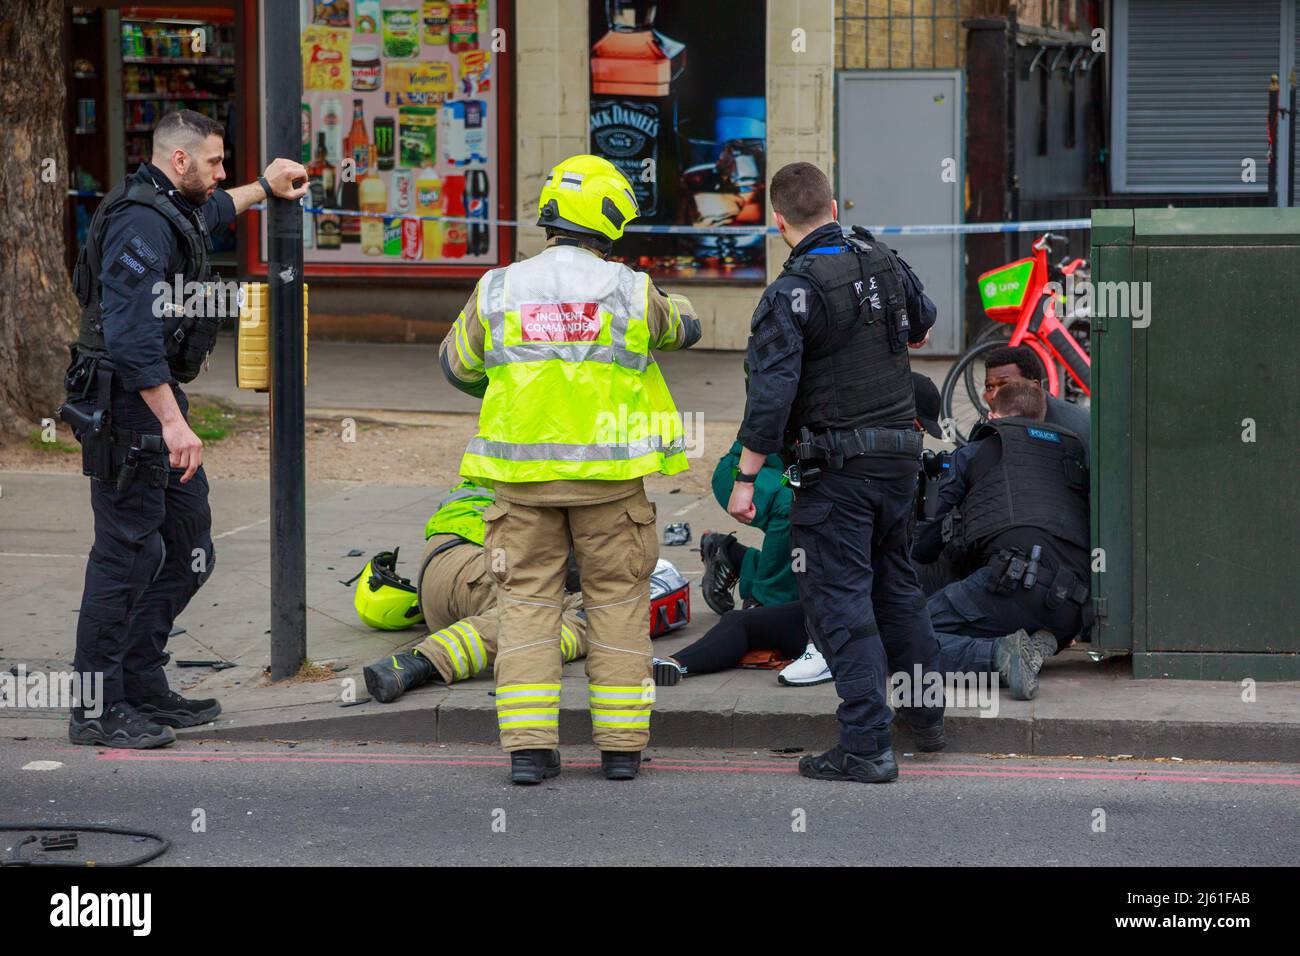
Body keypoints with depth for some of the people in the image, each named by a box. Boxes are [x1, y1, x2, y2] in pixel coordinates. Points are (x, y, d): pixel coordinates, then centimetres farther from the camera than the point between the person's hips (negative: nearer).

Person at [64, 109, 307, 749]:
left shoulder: (174, 212, 15)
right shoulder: (141, 225, -19)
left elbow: (210, 213, 44)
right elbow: (133, 336, -27)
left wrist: (264, 188, 54)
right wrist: (172, 423, -29)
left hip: (160, 403, 11)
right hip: (128, 408, -11)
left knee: (188, 548, 12)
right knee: (127, 552, -9)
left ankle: (143, 690, 19)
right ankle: (97, 710, -5)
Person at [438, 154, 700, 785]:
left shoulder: (497, 291, 1)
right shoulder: (628, 290, -3)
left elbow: (456, 364, 16)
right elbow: (681, 329, 17)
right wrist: (675, 308, 40)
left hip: (523, 474, 1)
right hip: (608, 474, -1)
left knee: (526, 602, 6)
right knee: (616, 604, 8)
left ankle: (529, 747, 1)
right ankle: (621, 746, 11)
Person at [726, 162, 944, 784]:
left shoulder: (791, 294, -15)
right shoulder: (882, 262, 6)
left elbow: (771, 393, -19)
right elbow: (923, 322, 28)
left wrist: (745, 479, -13)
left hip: (838, 463, -7)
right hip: (901, 452, 7)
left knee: (839, 598, -3)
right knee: (894, 578, 24)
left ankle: (867, 745, -8)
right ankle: (926, 707, 35)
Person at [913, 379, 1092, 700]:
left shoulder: (973, 454, 20)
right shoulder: (1073, 454, 31)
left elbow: (926, 545, 24)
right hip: (1076, 607, 5)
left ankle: (999, 653, -23)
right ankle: (1041, 644, -3)